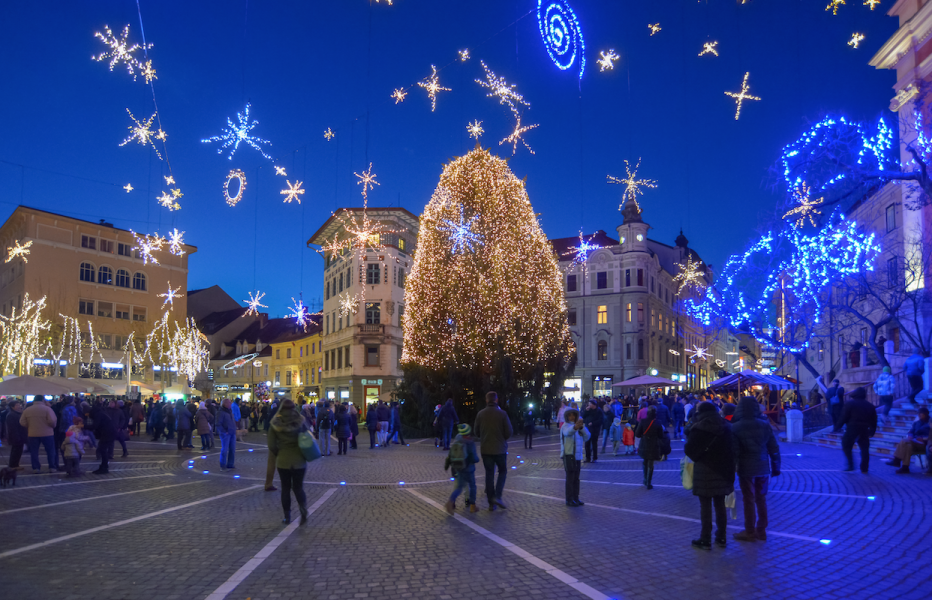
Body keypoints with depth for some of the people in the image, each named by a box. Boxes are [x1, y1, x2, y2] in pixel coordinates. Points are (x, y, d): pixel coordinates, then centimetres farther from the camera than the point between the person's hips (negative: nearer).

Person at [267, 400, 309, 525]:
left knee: (285, 488, 12)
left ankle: (287, 516, 15)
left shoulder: (275, 424, -7)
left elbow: (272, 445, -6)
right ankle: (303, 506, -19)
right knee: (298, 487, 9)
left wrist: (278, 454, 10)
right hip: (299, 461, 0)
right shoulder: (300, 422, -7)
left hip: (283, 461, 0)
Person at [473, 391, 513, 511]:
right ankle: (497, 496, -3)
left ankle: (491, 503, 11)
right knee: (502, 471, 15)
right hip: (500, 448, -2)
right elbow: (509, 432, -9)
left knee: (489, 474, 10)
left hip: (485, 449, 2)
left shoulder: (480, 414, -3)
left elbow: (476, 432, 5)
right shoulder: (502, 414, -11)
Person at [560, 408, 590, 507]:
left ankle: (575, 498, 20)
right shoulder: (566, 426, -8)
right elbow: (568, 431, -34)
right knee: (570, 478, -6)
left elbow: (587, 437, -1)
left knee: (576, 478, 12)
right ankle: (569, 500, -1)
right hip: (568, 455, -7)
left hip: (577, 455, 7)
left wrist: (582, 427, -19)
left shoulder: (579, 426, 14)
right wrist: (575, 427, -56)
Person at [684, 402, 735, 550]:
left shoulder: (698, 428, -13)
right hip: (723, 471, 5)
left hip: (705, 472, -5)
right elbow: (732, 449, 10)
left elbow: (689, 450, -10)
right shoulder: (726, 427, 4)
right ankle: (721, 537, 22)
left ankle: (705, 540, 6)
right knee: (720, 505, 15)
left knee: (705, 506, 1)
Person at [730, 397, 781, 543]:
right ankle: (761, 531, 23)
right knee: (761, 499, 14)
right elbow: (774, 448, 3)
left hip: (746, 469, -3)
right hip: (763, 468, 4)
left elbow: (734, 451, -12)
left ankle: (750, 532, 14)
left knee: (748, 500, 6)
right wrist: (776, 467, 12)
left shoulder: (735, 427, -11)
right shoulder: (764, 425, -1)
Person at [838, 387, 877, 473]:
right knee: (864, 449, 9)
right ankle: (864, 468, 10)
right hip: (864, 431, 4)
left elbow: (844, 417, -9)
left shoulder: (850, 403, -3)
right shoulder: (870, 406, 13)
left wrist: (838, 426, -1)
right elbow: (874, 421, 14)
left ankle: (850, 465, -2)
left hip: (852, 429, -4)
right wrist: (871, 432, 20)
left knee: (846, 447, 6)